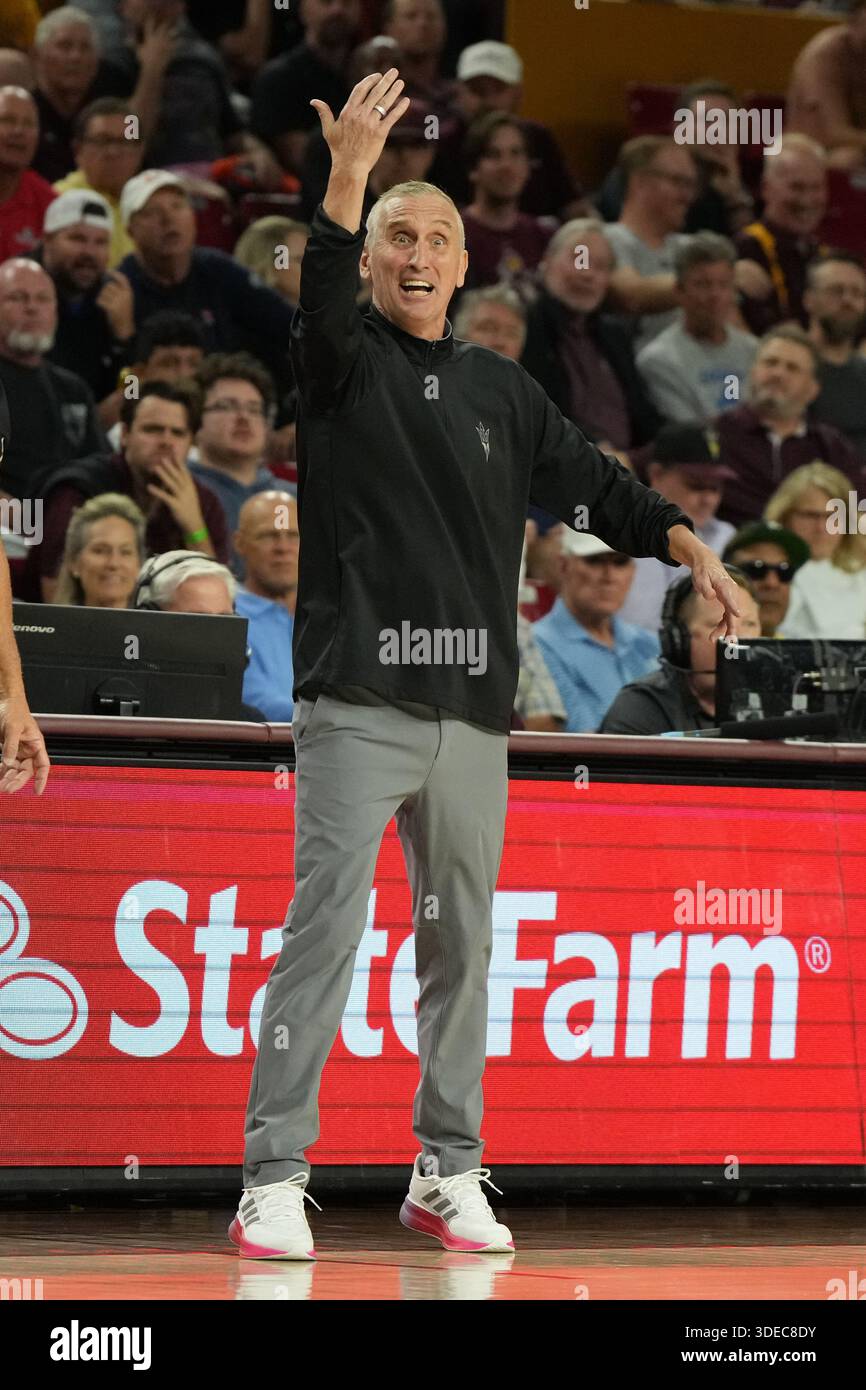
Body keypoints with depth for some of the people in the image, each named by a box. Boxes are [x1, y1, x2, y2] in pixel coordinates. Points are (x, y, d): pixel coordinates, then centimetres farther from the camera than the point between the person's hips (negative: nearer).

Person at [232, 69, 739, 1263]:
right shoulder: (341, 364, 2)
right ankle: (275, 1178, -11)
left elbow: (589, 478, 17)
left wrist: (682, 540, -1)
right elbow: (321, 300, -19)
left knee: (461, 945, 9)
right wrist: (348, 174, -36)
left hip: (473, 713, 5)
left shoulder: (503, 391, 18)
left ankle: (447, 1174, 19)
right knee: (323, 930, -11)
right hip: (356, 705, -5)